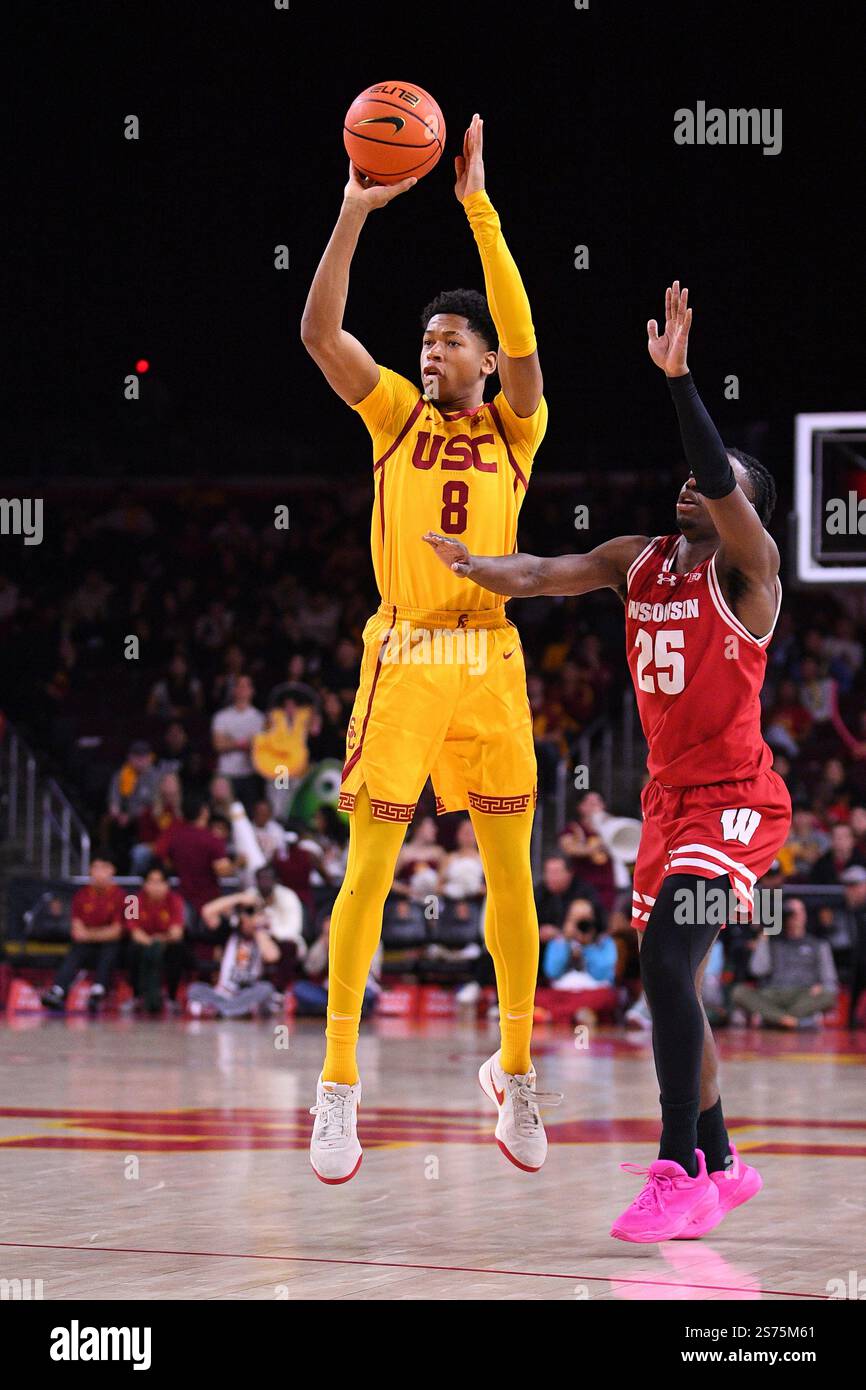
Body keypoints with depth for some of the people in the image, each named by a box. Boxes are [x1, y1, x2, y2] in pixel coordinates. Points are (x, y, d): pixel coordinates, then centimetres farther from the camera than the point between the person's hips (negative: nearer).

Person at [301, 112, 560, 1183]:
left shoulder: (514, 428, 7)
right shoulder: (396, 414, 8)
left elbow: (523, 341, -12)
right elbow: (319, 332, -5)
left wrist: (478, 206, -18)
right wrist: (355, 209, -14)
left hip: (490, 662, 1)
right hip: (402, 661, -1)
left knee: (510, 873, 5)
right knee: (368, 871, -4)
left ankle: (514, 1071, 20)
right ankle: (337, 1085, 1)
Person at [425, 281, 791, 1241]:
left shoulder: (747, 568, -9)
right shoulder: (639, 561, 10)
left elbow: (723, 483, -27)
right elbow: (545, 574, -1)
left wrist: (676, 376, -33)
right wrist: (476, 566, -21)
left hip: (734, 799, -8)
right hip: (669, 794, 8)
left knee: (666, 957, -24)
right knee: (668, 977, 13)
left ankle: (681, 1174, -24)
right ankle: (721, 1168, 27)